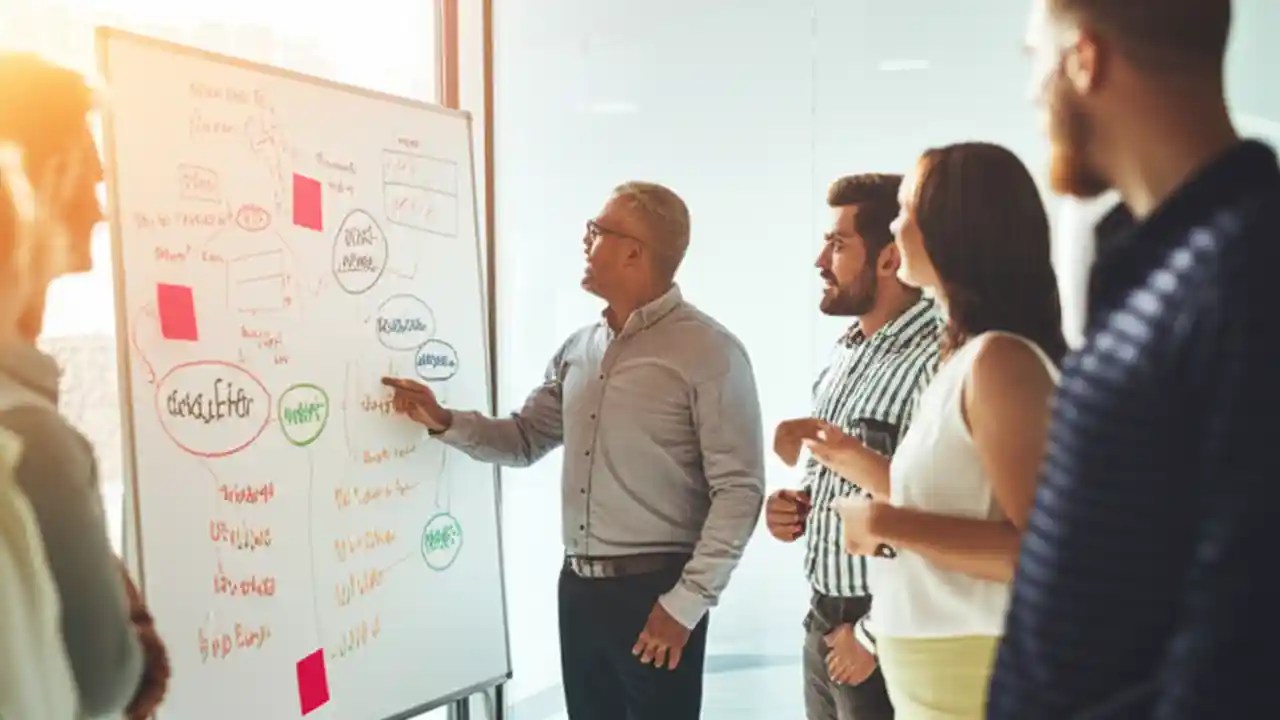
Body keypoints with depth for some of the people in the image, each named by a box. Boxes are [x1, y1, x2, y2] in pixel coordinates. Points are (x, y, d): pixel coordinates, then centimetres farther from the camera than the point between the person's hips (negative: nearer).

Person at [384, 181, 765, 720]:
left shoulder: (709, 352, -11)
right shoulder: (578, 349, 10)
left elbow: (739, 490, -14)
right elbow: (526, 439, 18)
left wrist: (686, 602, -16)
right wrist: (444, 422, 3)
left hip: (655, 591, -6)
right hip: (578, 587, 6)